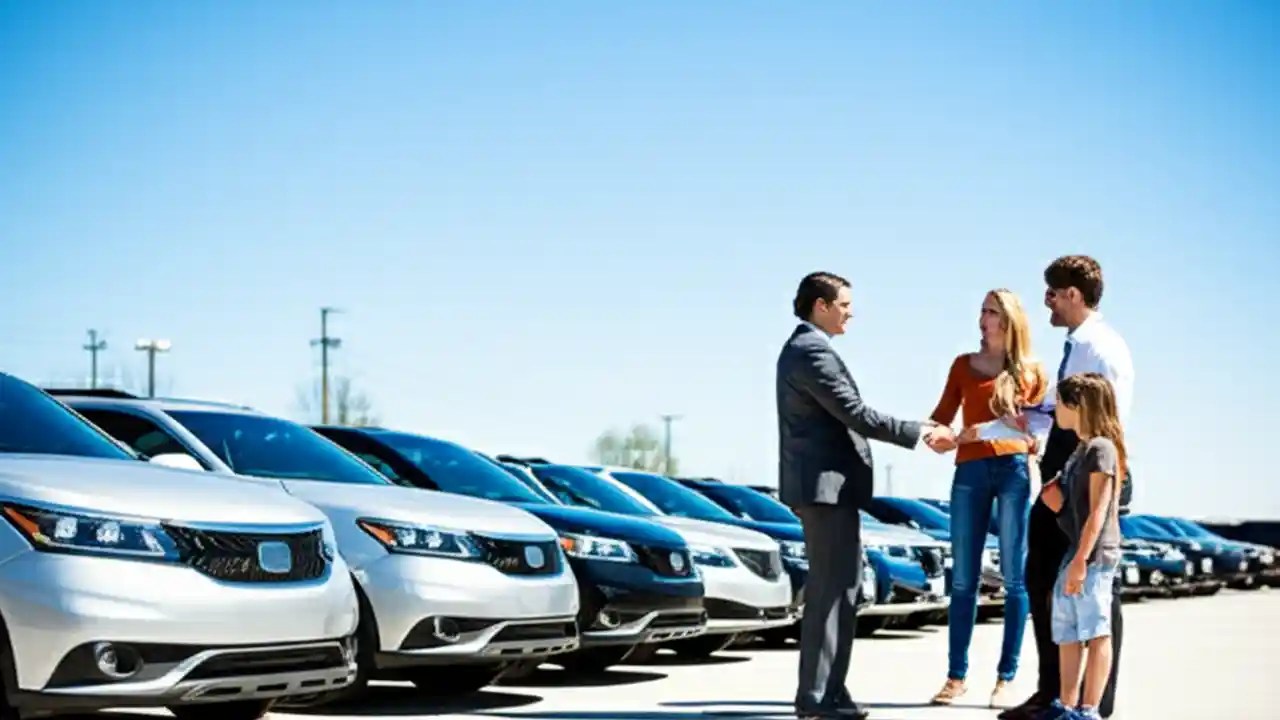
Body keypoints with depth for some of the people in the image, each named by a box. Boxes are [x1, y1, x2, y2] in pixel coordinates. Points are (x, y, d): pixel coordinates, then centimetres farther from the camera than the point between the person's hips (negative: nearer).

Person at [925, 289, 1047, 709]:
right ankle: (956, 675, 7)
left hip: (1013, 470, -2)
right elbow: (942, 417, 6)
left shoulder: (1031, 372, 10)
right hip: (970, 470, 2)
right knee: (964, 579, 2)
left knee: (1014, 578, -1)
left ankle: (1006, 678, 3)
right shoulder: (964, 365, 14)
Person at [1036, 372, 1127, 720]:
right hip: (1074, 554, 10)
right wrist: (1056, 498, 5)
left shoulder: (1100, 449, -12)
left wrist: (1081, 559, -21)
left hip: (1094, 556, -10)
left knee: (1096, 632, -5)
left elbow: (1098, 511, -17)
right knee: (1067, 634, 13)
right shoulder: (1080, 451, 17)